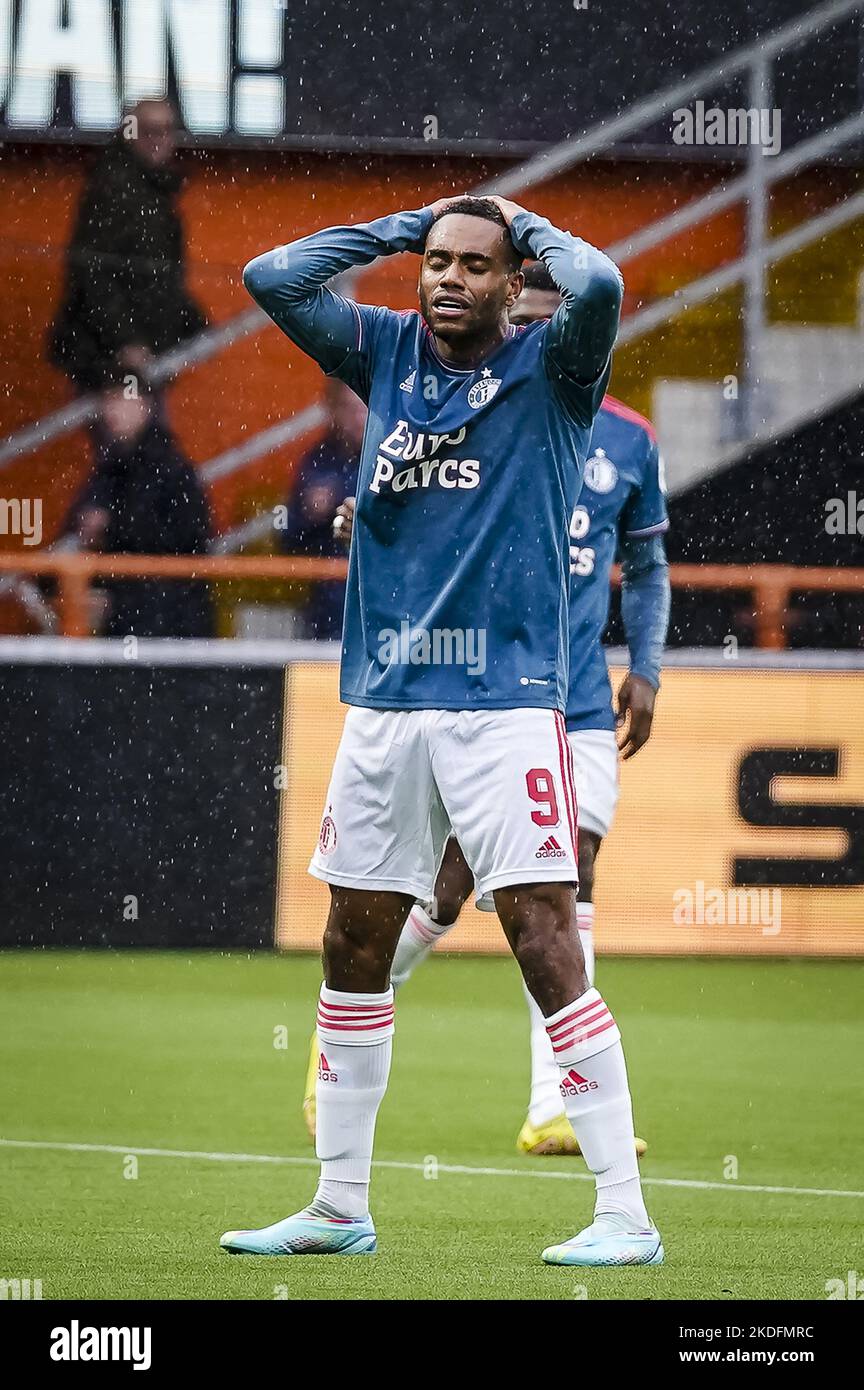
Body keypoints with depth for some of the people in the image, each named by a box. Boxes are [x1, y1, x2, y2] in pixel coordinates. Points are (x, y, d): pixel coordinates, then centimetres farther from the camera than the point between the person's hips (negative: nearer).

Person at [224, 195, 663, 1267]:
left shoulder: (549, 369, -2)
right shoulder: (389, 353, 12)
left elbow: (598, 286, -22)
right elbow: (271, 278, 8)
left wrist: (530, 227, -2)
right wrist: (404, 226, 8)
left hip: (506, 704, -6)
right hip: (382, 703, 6)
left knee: (547, 947, -11)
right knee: (354, 949, 10)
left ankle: (624, 1214, -9)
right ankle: (340, 1208, 21)